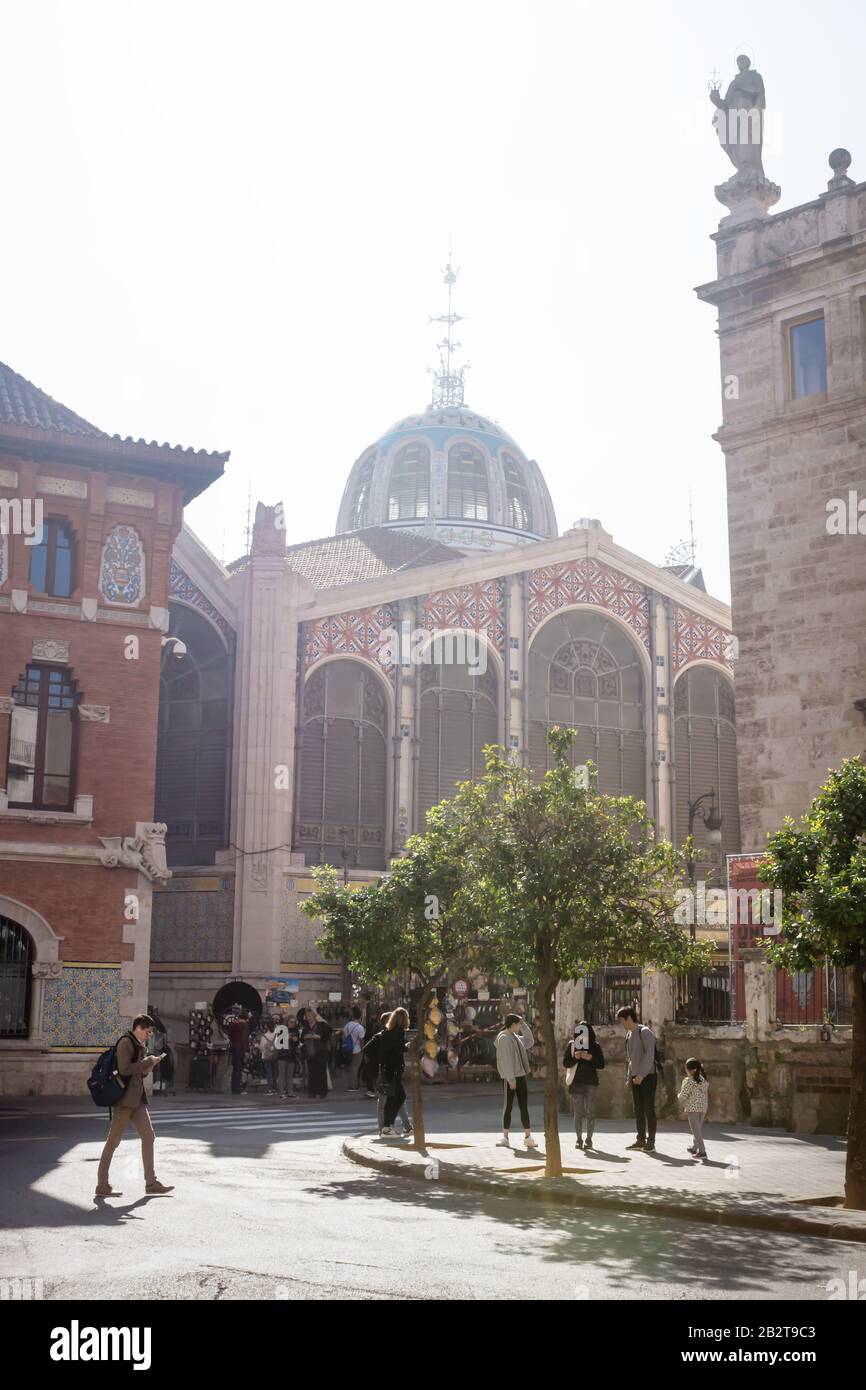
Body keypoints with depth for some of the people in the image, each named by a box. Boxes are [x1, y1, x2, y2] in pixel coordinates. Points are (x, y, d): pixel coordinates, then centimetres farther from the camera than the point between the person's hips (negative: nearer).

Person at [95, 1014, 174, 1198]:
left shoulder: (139, 1045, 17)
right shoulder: (125, 1042, -11)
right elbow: (124, 1069, -23)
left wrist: (147, 1069, 5)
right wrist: (147, 1061, -15)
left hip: (137, 1099, 9)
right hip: (123, 1098, -9)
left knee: (148, 1136, 6)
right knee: (113, 1140, -3)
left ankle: (151, 1183, 9)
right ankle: (102, 1186, 4)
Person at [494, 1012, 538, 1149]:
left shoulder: (515, 1037, 15)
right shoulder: (504, 1038, -13)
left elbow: (529, 1042, 27)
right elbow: (505, 1060, -18)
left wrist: (523, 1024, 17)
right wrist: (511, 1079, -22)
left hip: (520, 1075, 8)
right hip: (510, 1077, -8)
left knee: (524, 1106, 6)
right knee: (508, 1105, -2)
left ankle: (528, 1137, 8)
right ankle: (505, 1138, 5)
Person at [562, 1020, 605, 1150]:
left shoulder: (595, 1046, 3)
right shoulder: (571, 1045, 4)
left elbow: (601, 1065, 1)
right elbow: (565, 1063, 2)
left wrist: (591, 1058, -16)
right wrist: (575, 1057, -16)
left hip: (591, 1083, 0)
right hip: (576, 1083, 0)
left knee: (590, 1112, -1)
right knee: (578, 1112, 1)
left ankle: (589, 1139, 7)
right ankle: (579, 1139, 6)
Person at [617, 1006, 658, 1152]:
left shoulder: (645, 1032, -10)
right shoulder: (629, 1035, 15)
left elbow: (649, 1055, -17)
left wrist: (642, 1075, -21)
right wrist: (629, 1078, 15)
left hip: (648, 1076, -8)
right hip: (636, 1077, 8)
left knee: (649, 1109, -5)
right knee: (638, 1109, 9)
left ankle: (651, 1142, -1)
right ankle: (641, 1140, 15)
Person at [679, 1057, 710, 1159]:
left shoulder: (689, 1081, -13)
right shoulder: (705, 1080, 9)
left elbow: (683, 1096, -12)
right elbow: (707, 1096, 16)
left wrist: (679, 1096, 9)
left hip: (692, 1108, -7)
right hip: (703, 1108, 7)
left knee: (695, 1129, -5)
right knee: (699, 1128, 20)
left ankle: (702, 1151, -11)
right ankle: (694, 1147, 36)